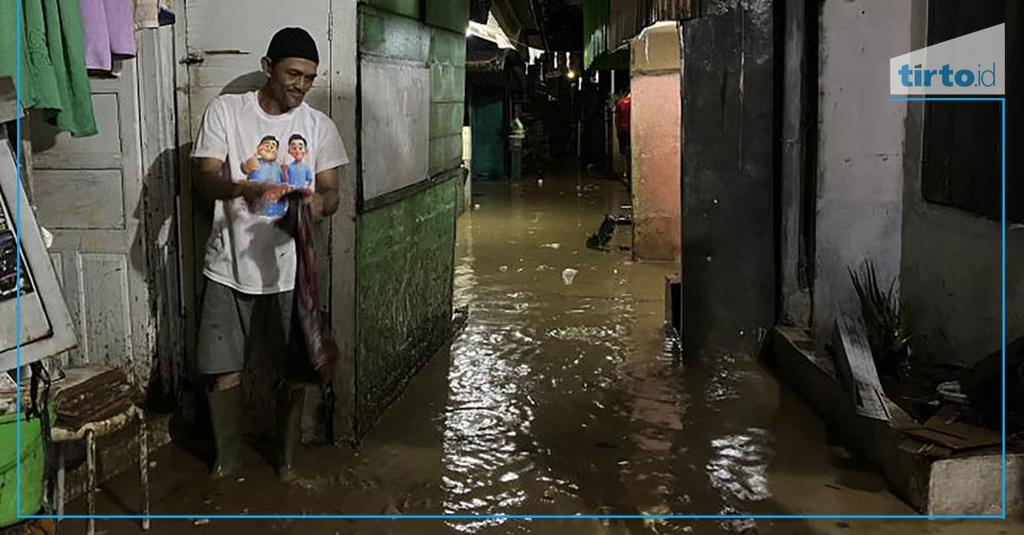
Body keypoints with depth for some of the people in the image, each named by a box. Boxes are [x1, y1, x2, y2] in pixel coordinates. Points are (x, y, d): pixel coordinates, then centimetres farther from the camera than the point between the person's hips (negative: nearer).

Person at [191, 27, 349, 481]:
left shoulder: (319, 126, 2)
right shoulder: (225, 111, -4)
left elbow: (331, 191, 2)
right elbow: (203, 178, -10)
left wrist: (319, 204, -24)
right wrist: (244, 188, -32)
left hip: (289, 271, 1)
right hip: (229, 270, -1)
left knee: (294, 371, 9)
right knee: (223, 371, 7)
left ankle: (286, 456, 31)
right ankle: (226, 455, 30)